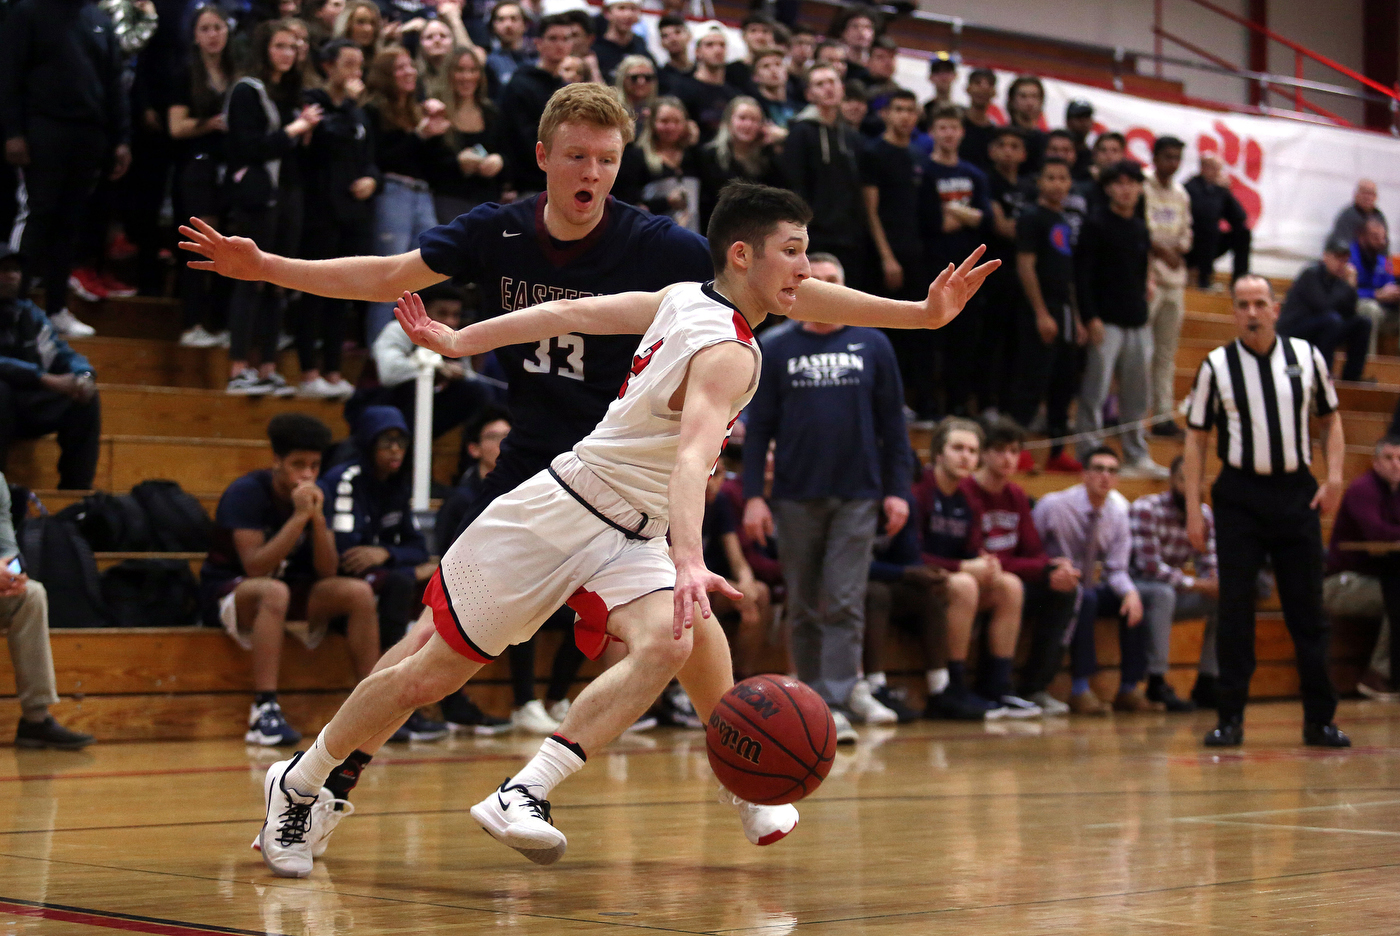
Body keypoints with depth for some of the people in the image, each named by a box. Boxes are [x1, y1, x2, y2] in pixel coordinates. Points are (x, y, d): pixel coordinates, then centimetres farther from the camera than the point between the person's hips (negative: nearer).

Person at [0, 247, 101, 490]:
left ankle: (76, 489, -11)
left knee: (86, 399, -12)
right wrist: (45, 379, -30)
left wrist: (84, 376, -14)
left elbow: (62, 354, 9)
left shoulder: (29, 313, 11)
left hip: (27, 407, 6)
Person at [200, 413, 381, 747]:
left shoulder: (317, 496, -1)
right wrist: (298, 517, -32)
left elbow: (327, 572, -8)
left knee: (359, 592, -16)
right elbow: (255, 567, -28)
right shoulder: (246, 493, -18)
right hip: (228, 593, -6)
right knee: (274, 592, -40)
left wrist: (318, 517, -22)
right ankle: (264, 711, -43)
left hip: (290, 592, 6)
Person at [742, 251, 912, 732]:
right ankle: (814, 695, 15)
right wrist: (753, 495, -4)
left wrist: (898, 490, 1)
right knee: (804, 608, 6)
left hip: (857, 496, -1)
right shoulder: (776, 350, 5)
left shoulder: (872, 345, 6)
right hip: (796, 496, 1)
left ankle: (836, 698, -10)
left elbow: (892, 422, 7)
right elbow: (758, 427, 5)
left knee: (845, 602, -8)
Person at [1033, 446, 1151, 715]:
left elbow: (1116, 569, 1)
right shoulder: (1053, 506, -14)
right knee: (1085, 598, -35)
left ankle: (1129, 690, -15)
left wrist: (1131, 592, -21)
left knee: (1132, 601, -21)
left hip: (1090, 587, 5)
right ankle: (1080, 691, -34)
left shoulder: (1117, 512, 0)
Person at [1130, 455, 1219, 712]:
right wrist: (1194, 584, -27)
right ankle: (1157, 683, -36)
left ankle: (1207, 682, -7)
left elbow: (1208, 566, 2)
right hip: (1136, 587, -7)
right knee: (1163, 592, -39)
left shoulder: (1205, 515, 2)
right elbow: (1149, 566, -25)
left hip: (1172, 590, 7)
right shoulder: (1146, 509, -19)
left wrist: (1216, 582, -23)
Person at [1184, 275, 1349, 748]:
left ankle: (1319, 719, 12)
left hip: (1297, 492, 1)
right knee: (1235, 610, -1)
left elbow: (1330, 418, 14)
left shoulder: (1307, 357, 4)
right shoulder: (1216, 366, 0)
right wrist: (1193, 509, -3)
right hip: (1239, 495, -1)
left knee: (1308, 609, 4)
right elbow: (1196, 438, 3)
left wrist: (1334, 477, -1)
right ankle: (1231, 719, 6)